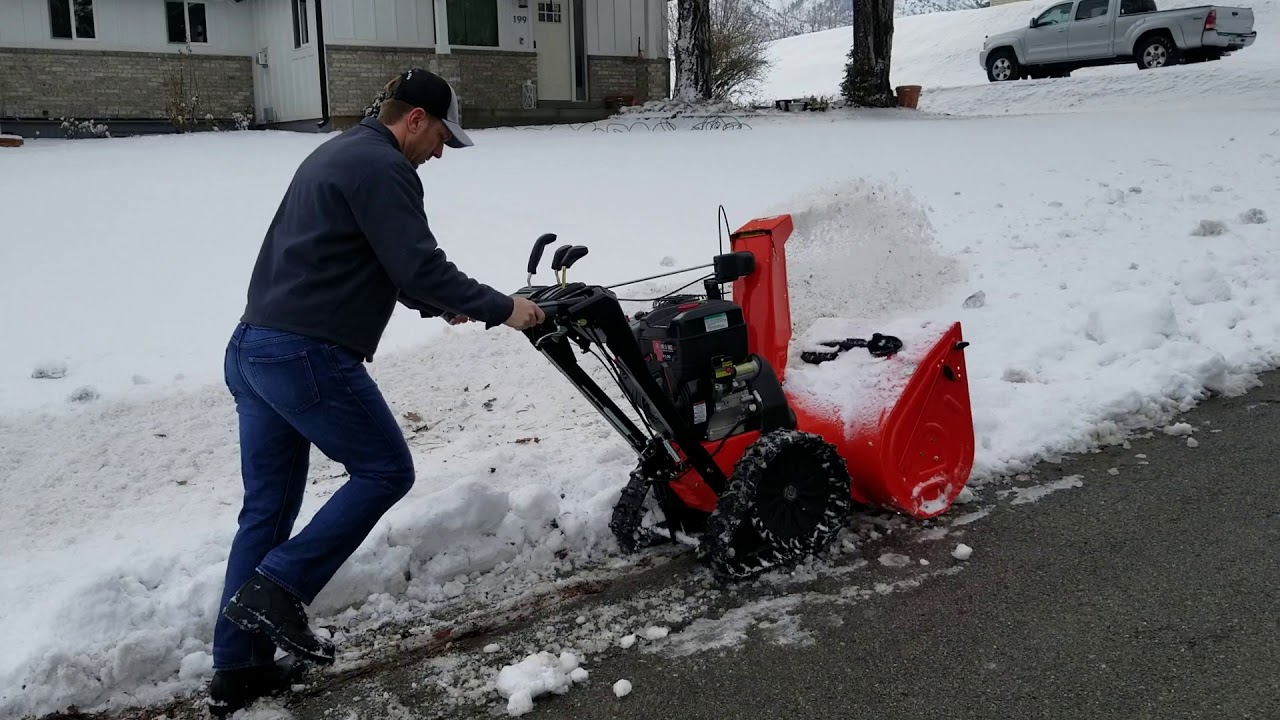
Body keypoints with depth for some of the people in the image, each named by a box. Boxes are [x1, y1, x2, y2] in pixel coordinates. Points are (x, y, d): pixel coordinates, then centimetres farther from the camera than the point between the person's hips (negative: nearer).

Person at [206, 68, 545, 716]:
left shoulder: (340, 153, 23)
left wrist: (440, 304, 26)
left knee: (266, 510, 12)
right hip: (308, 357, -10)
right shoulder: (382, 168, -9)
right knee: (385, 471, 6)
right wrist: (499, 308, -5)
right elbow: (420, 265, -16)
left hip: (251, 349, 10)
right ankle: (275, 591, 0)